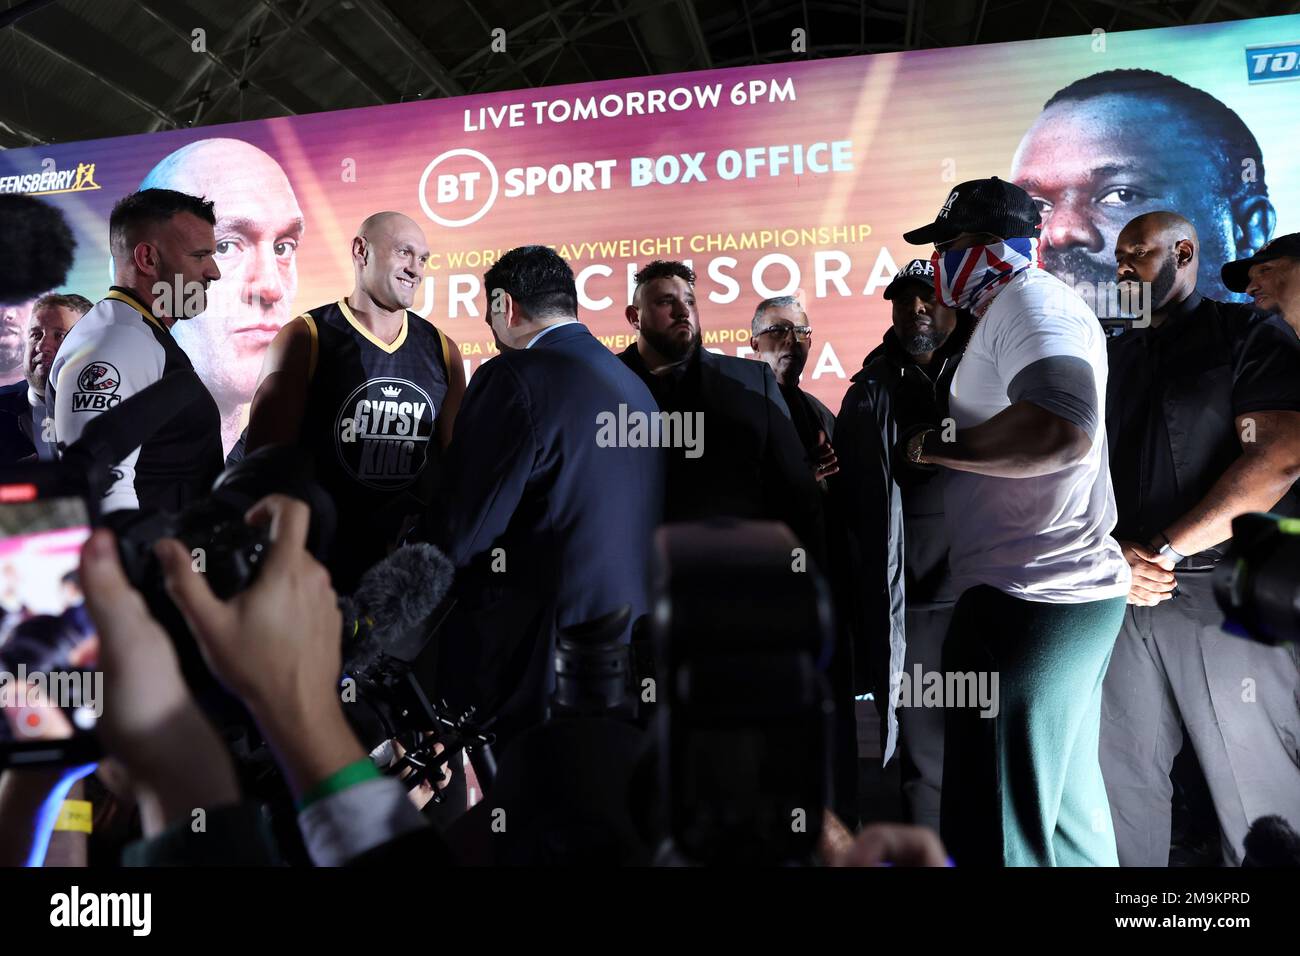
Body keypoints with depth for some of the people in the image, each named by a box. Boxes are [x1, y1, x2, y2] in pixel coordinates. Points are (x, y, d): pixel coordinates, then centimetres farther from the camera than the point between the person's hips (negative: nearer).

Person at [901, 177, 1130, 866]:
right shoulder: (1037, 307, 23)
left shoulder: (1030, 301, -10)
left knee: (1000, 833, -6)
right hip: (1072, 590, 11)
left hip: (1029, 597, -11)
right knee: (1067, 807, 19)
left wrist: (933, 446, -16)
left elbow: (1061, 432, -28)